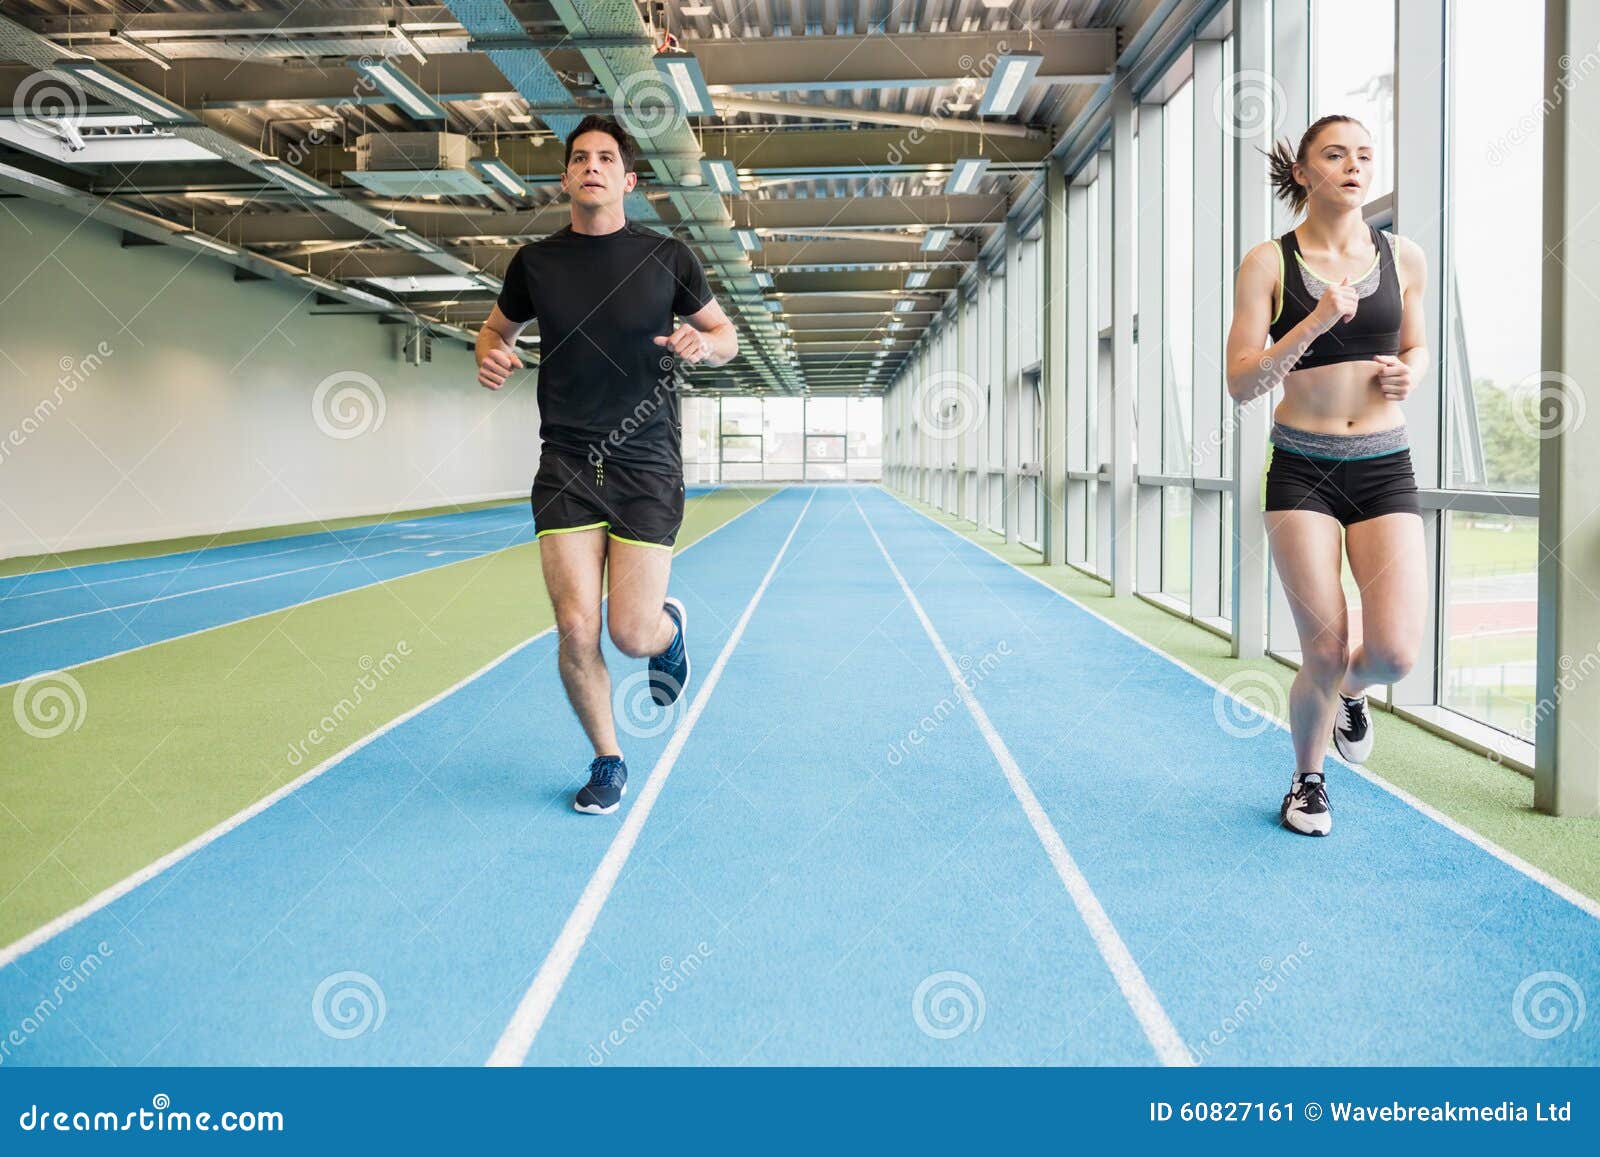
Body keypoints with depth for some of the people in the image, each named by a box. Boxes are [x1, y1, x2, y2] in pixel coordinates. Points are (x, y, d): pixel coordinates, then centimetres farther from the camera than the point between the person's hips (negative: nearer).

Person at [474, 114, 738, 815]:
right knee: (576, 630, -5)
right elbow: (497, 327, 22)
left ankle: (671, 626, 34)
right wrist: (491, 355, -2)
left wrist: (704, 343, -12)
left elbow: (725, 333, 12)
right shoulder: (535, 262, 5)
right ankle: (608, 761, 19)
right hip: (565, 467, 2)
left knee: (632, 633, -6)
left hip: (648, 467, -1)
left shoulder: (667, 258, 1)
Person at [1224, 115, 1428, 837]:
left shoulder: (1403, 259, 6)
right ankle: (1307, 780, 26)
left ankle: (1351, 693, 29)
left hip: (1385, 468, 3)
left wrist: (1409, 372, 0)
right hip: (1302, 470, -2)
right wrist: (1313, 324, -20)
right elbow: (1241, 385, -8)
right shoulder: (1269, 263, -3)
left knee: (1395, 653, -11)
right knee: (1324, 655, -3)